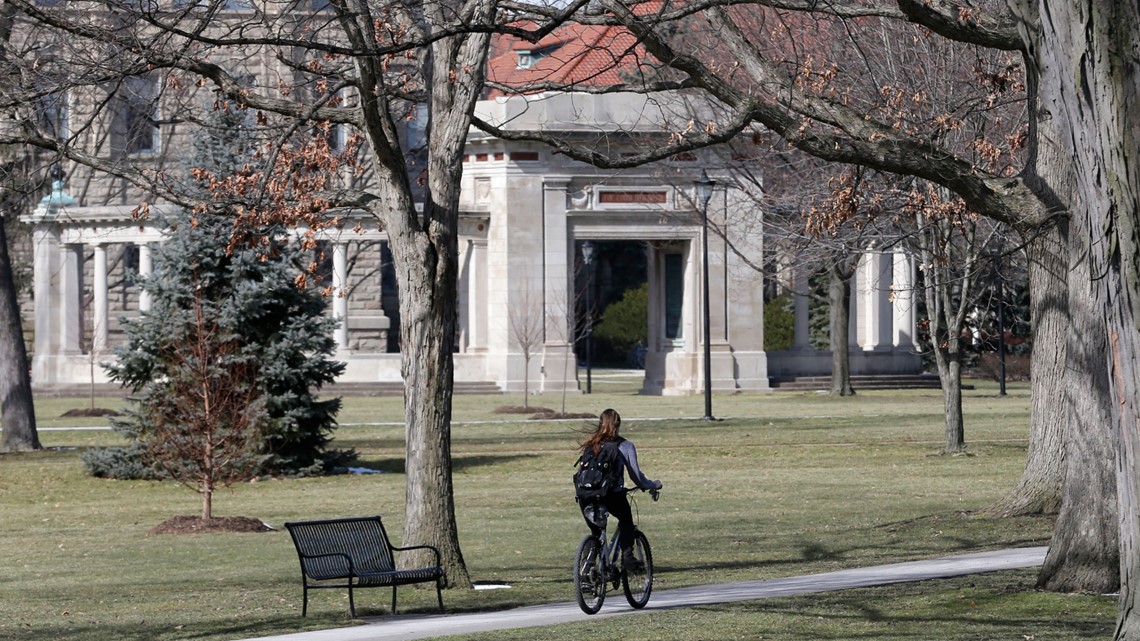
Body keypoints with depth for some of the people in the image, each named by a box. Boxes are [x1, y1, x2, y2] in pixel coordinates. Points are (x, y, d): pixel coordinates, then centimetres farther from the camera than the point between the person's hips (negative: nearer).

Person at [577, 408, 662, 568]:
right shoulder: (625, 445, 4)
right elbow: (636, 474, 5)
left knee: (595, 530, 21)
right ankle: (627, 555, 8)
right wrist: (653, 485, 21)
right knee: (626, 520, 23)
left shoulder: (590, 445, 14)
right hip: (612, 495, -3)